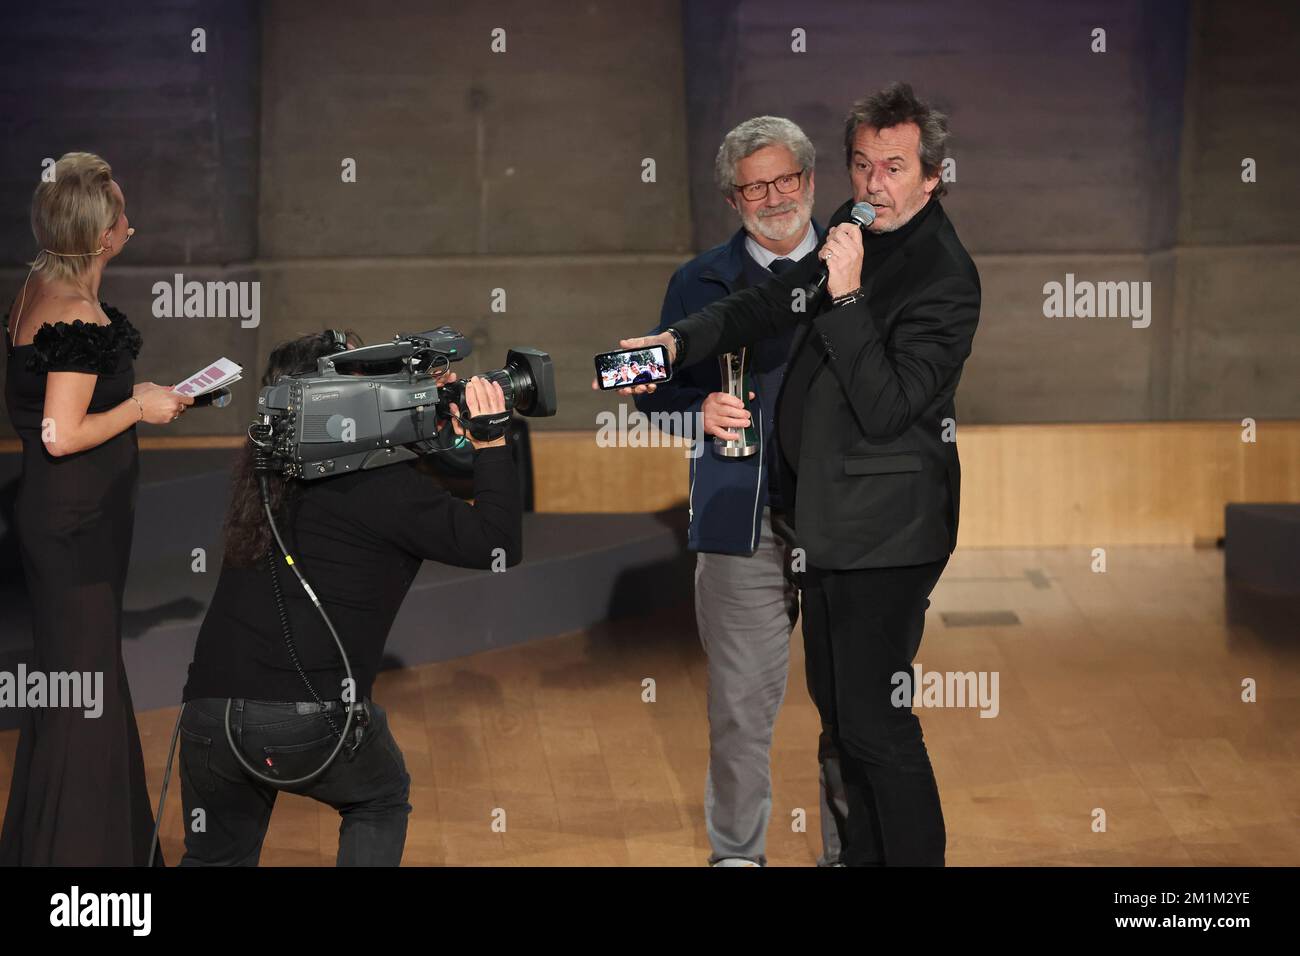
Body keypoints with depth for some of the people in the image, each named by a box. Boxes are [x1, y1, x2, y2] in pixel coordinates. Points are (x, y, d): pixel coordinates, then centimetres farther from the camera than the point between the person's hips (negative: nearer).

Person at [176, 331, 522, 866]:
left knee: (216, 854, 23)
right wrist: (491, 444, -1)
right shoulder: (381, 480, -8)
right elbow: (498, 546, -7)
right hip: (314, 717, -5)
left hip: (210, 708, 5)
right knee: (379, 803, 26)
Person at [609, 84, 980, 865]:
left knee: (873, 721, -5)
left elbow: (885, 410, -26)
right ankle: (863, 853, 35)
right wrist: (676, 342, -4)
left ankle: (916, 857, 10)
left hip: (885, 530, -9)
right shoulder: (854, 228, 6)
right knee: (836, 701, 20)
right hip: (829, 510, 9)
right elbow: (770, 304, 10)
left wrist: (847, 296, -31)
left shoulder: (945, 278, -21)